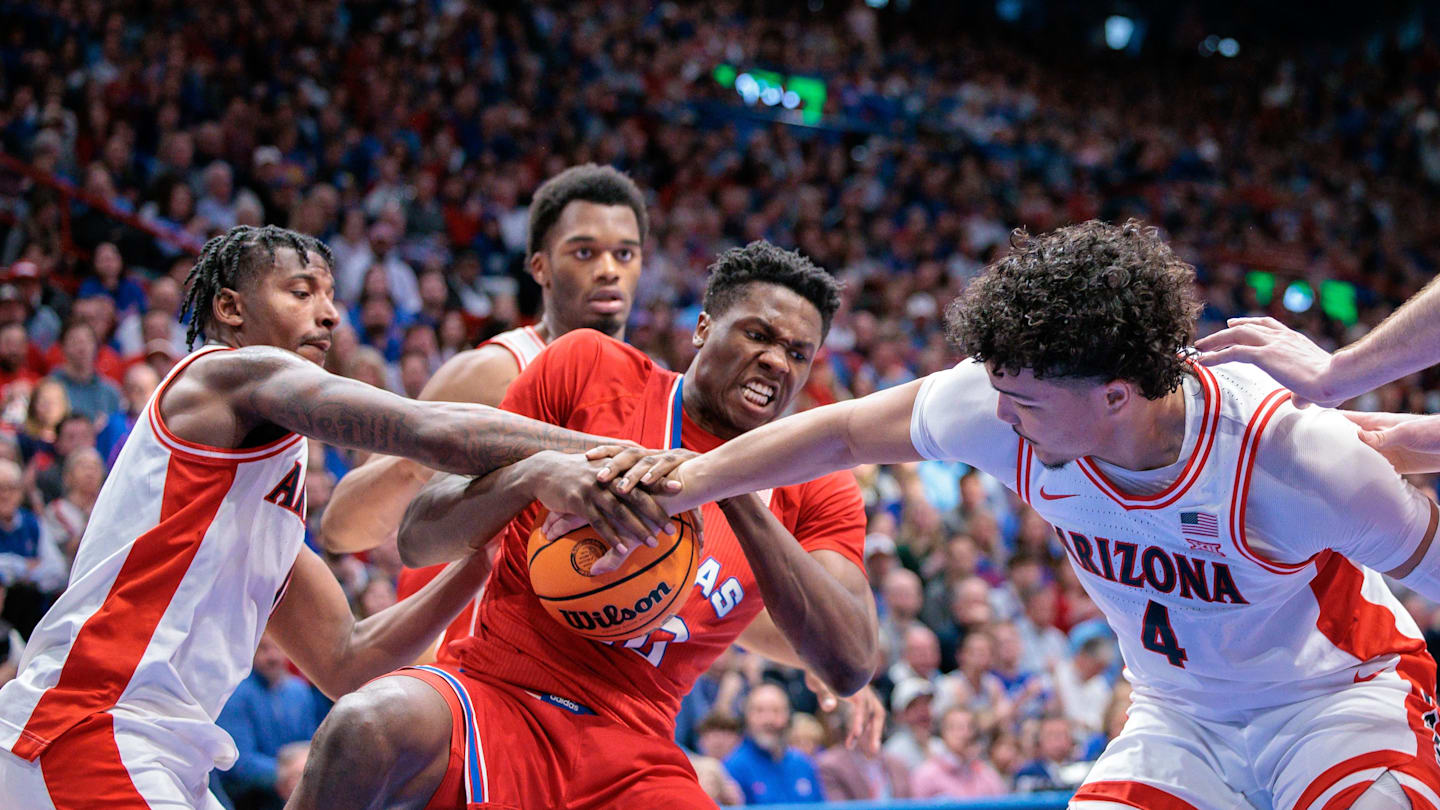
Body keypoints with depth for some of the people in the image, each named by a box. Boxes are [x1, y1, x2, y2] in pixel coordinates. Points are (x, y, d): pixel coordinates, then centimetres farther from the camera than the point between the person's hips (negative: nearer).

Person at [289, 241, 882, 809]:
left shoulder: (816, 493, 9)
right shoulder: (587, 369, 3)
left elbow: (850, 667, -9)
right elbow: (416, 540, 1)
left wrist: (737, 498, -16)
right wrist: (535, 473, -20)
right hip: (494, 700, -2)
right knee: (369, 727, -36)